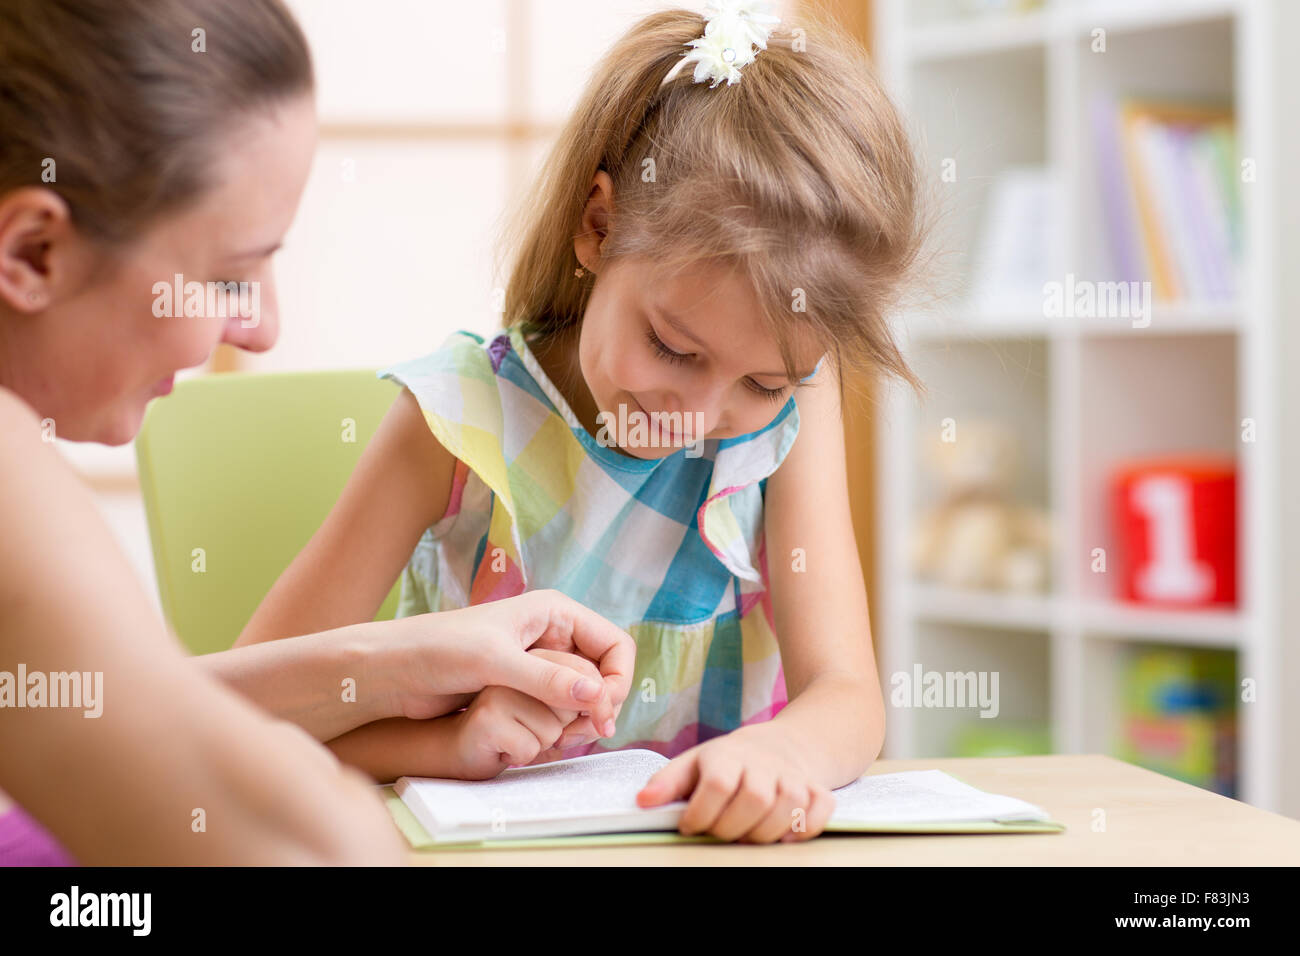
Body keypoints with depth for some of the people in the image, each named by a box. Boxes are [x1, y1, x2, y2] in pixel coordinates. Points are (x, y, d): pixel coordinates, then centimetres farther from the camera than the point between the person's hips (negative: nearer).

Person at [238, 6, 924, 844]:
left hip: (722, 831, 1)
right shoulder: (464, 414, -10)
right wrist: (442, 740, -27)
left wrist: (786, 748, -34)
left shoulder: (793, 397, -3)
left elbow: (846, 695, -12)